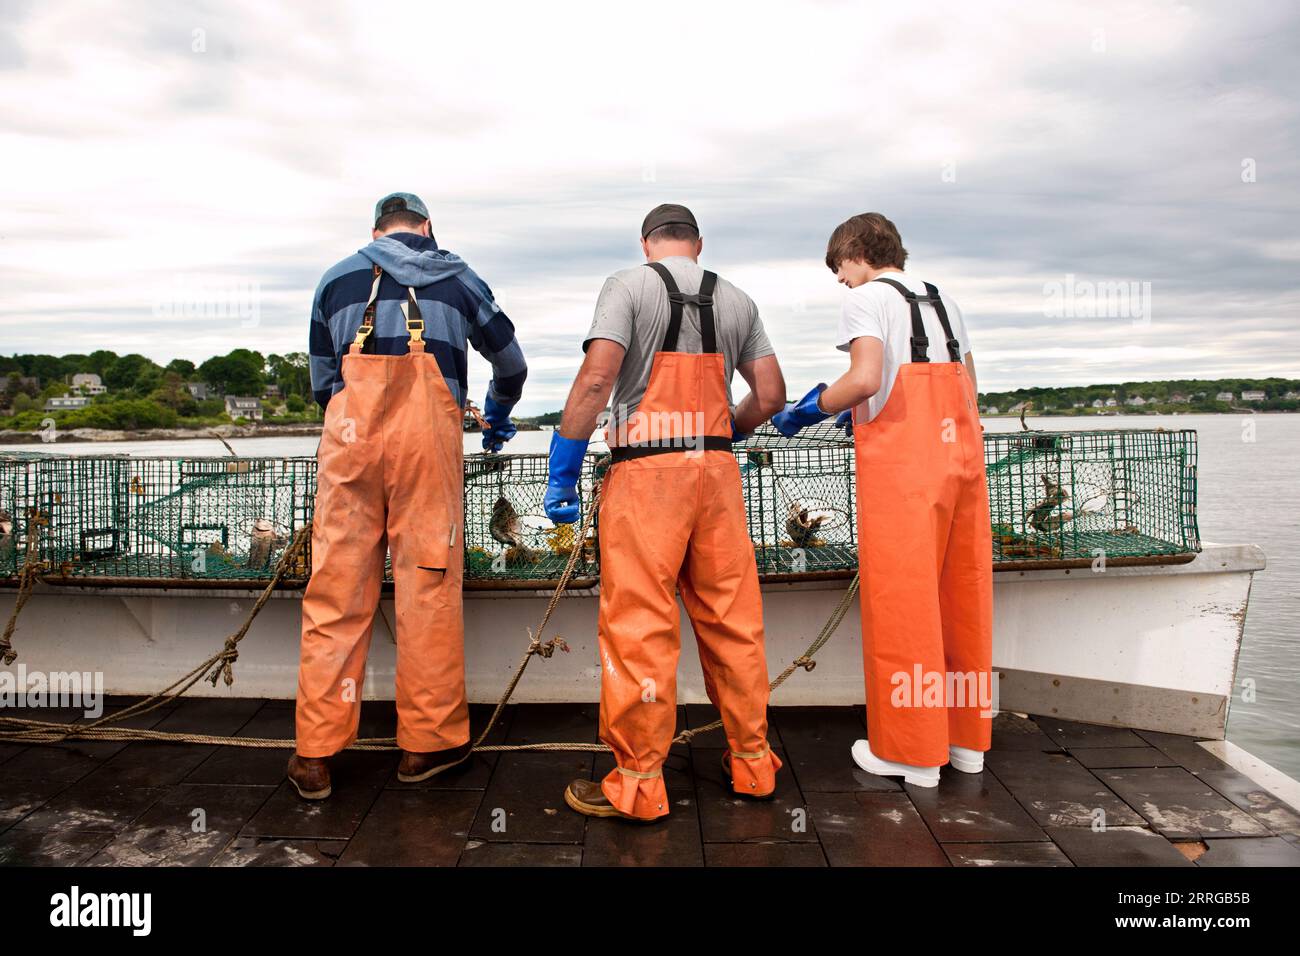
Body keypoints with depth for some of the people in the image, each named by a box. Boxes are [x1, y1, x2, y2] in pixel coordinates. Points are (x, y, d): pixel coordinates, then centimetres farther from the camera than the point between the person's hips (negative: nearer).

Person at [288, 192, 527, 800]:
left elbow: (322, 380, 23)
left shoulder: (337, 279, 21)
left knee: (336, 589, 4)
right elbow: (511, 364, 27)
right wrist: (498, 418, 45)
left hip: (350, 432, 1)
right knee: (428, 584, 3)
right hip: (428, 435, -1)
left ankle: (315, 754, 10)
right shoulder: (457, 278, 20)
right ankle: (427, 742, 12)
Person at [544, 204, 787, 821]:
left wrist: (563, 466, -7)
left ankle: (638, 783, 8)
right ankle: (751, 762, 23)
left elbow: (596, 378, -12)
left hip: (646, 471, -4)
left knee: (639, 627, 0)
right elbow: (771, 395, 12)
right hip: (717, 469, 5)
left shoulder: (628, 286, 2)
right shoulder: (737, 301, 15)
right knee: (732, 619, 12)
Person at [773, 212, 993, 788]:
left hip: (900, 462, -7)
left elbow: (866, 377, -17)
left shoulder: (866, 298, -1)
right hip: (961, 452, 8)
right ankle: (967, 739, 22)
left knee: (901, 599, 0)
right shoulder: (944, 302, 21)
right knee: (961, 593, 11)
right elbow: (968, 389, 20)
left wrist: (814, 408, -1)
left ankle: (911, 751, 9)